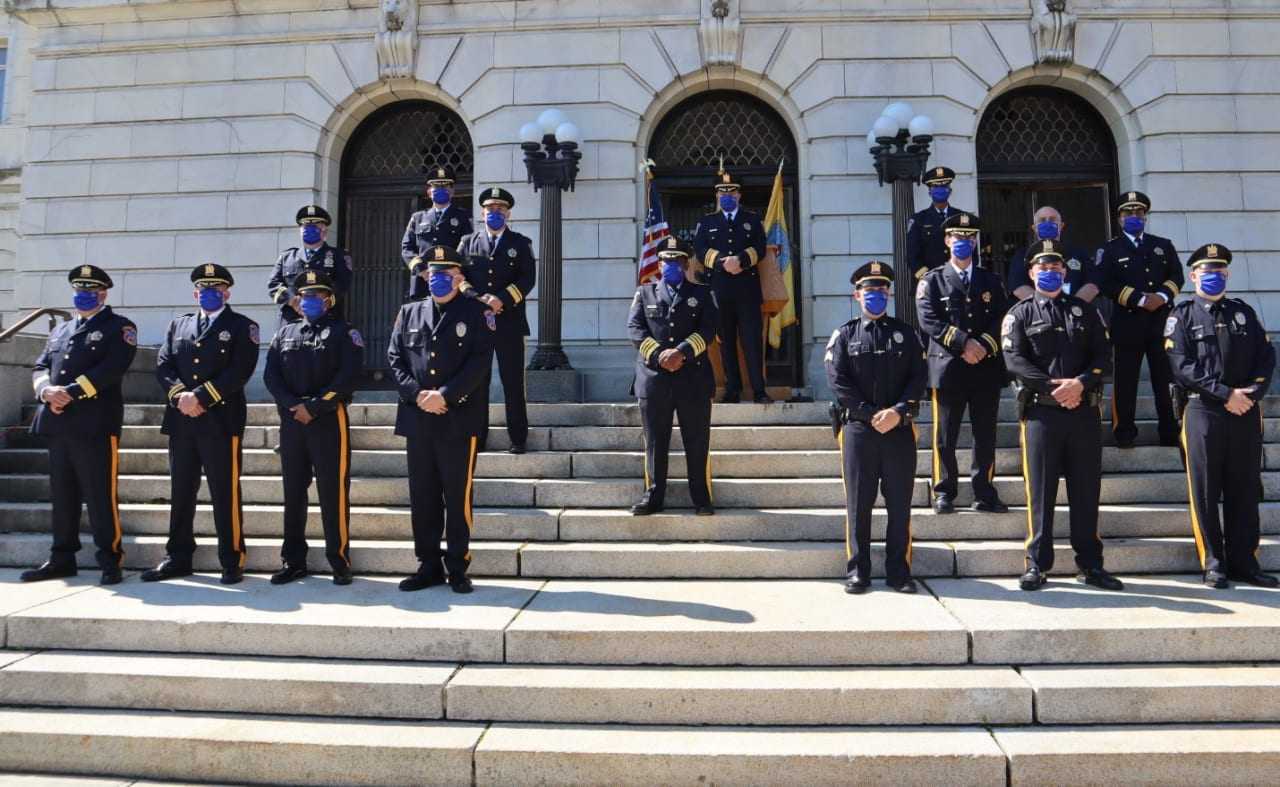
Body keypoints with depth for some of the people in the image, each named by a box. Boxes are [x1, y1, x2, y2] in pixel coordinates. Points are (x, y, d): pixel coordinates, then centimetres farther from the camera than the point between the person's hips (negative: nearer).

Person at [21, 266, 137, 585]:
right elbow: (40, 368, 15)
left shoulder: (119, 327, 2)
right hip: (58, 423, 7)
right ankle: (61, 558, 20)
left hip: (95, 423, -7)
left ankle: (110, 561, 2)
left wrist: (71, 392, -17)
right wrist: (47, 391, -8)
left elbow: (112, 368, -12)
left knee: (101, 495, -4)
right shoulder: (59, 330, 23)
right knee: (62, 495, 11)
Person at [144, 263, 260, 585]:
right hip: (181, 421, 5)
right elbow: (163, 365, 9)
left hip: (221, 421, -5)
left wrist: (200, 397, -15)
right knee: (180, 492, 11)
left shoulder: (242, 327, 3)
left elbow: (239, 371, -9)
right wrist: (179, 395, -10)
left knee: (225, 494, -2)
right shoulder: (177, 326, 19)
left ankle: (232, 562, 5)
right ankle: (177, 558, 21)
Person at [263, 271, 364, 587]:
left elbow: (347, 376, -8)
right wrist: (292, 405, -10)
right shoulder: (285, 333, 17)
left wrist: (314, 407, -15)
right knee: (293, 492, 8)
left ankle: (339, 560, 5)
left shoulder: (344, 332, 4)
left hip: (328, 421, -4)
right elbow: (271, 374, 6)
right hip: (291, 421, 4)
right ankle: (293, 560, 17)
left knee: (333, 492, -3)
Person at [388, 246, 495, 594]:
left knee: (458, 497, 1)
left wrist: (444, 395, -16)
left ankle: (458, 568, 12)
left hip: (459, 420, -4)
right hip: (417, 420, 4)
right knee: (422, 496, 9)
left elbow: (479, 362, -8)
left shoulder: (477, 313, 3)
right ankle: (428, 565, 20)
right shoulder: (409, 313, 15)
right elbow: (395, 359, 7)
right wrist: (417, 394, -9)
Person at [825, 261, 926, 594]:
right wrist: (873, 415, -12)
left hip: (900, 429, 2)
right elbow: (838, 382, -4)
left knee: (900, 503, 5)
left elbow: (919, 377, 3)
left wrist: (898, 411, -13)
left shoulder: (905, 332, 12)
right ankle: (857, 571, 11)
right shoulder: (844, 335, 6)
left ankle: (899, 572, 14)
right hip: (858, 429, -1)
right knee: (858, 504, 3)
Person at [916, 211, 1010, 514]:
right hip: (947, 367, -3)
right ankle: (944, 494, 9)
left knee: (986, 436, 6)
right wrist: (963, 343, -16)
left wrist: (984, 345, -12)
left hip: (986, 368, 3)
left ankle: (985, 495, 14)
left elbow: (1002, 319, 6)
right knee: (945, 437, 0)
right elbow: (929, 320, -6)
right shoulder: (932, 280, 7)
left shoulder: (991, 281, 16)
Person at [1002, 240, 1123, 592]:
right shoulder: (1020, 313, 7)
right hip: (1040, 411, -3)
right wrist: (1053, 387, -15)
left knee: (1086, 490, 6)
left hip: (1084, 411, 3)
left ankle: (1090, 564, 15)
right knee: (1040, 491, 0)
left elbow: (1104, 356, 6)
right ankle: (1037, 564, 7)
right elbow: (1015, 361, -6)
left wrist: (1080, 383, -12)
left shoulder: (1085, 310, 15)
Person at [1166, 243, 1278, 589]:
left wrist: (1251, 393, -10)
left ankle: (1244, 562, 15)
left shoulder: (1245, 312, 15)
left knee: (1245, 490, 7)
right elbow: (1182, 366, -9)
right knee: (1205, 492, 0)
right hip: (1203, 412, -3)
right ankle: (1213, 564, 8)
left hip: (1247, 413, 4)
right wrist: (1226, 394, -15)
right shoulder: (1182, 316, 3)